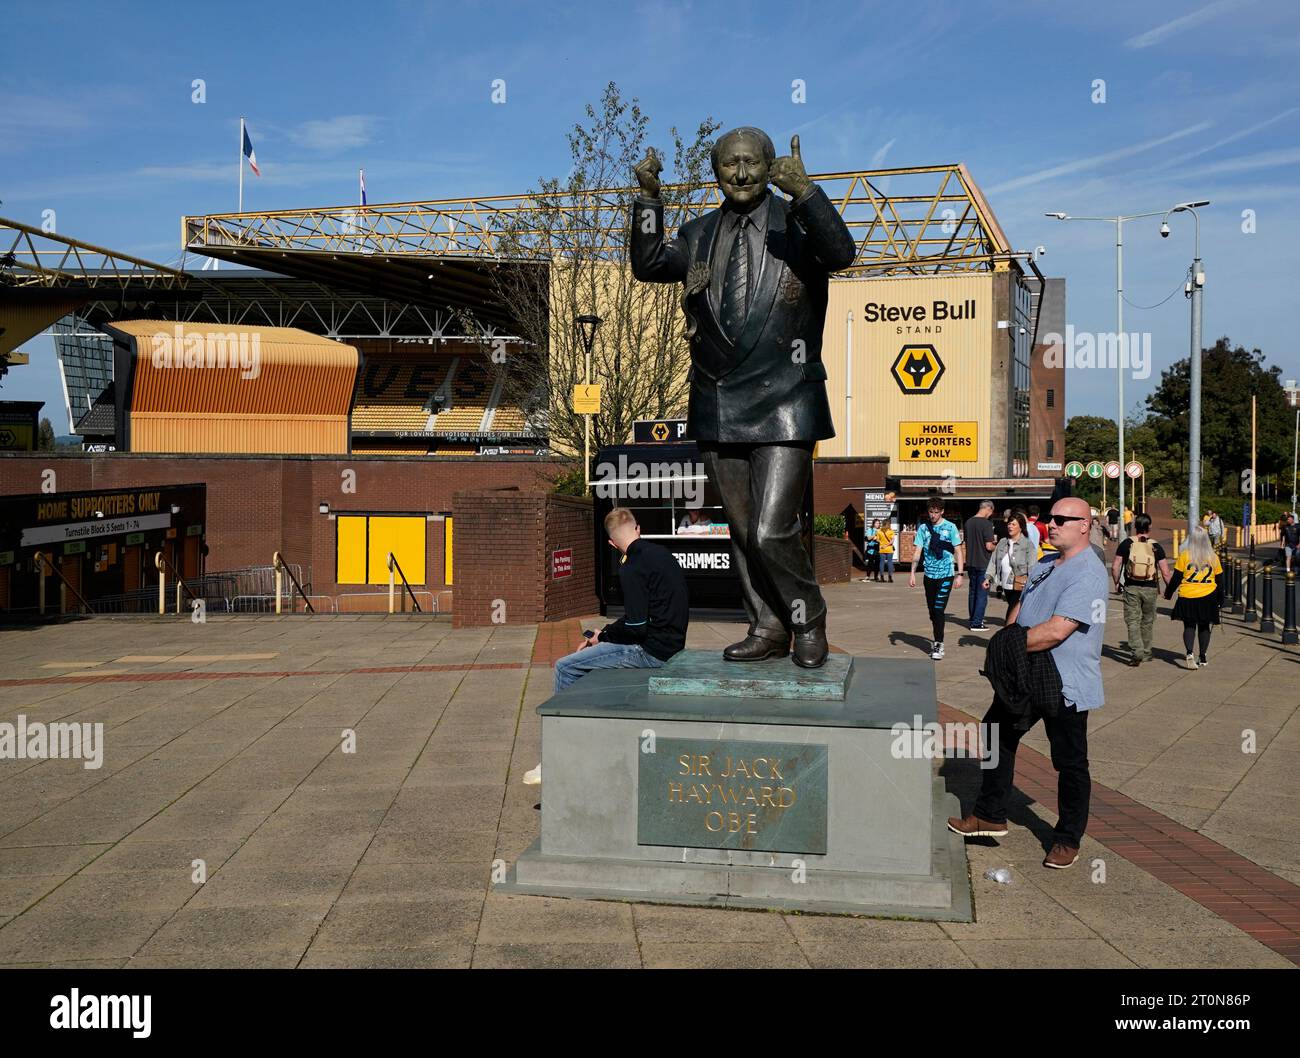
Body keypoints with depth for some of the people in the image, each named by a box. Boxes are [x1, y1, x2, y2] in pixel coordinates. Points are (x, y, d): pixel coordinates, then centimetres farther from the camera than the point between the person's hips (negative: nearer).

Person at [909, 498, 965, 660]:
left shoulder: (950, 528, -2)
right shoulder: (923, 528, 4)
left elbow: (958, 551, 0)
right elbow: (917, 551, 6)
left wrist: (959, 574, -6)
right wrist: (912, 573, -1)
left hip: (946, 574, -3)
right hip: (929, 574, 4)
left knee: (939, 610, -12)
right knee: (932, 611, 10)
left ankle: (939, 645, -9)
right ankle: (937, 640, 25)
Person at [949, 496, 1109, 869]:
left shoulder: (1087, 574, -20)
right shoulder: (1045, 564, 11)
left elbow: (1056, 631, -29)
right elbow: (1021, 607, 16)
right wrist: (1008, 637, -5)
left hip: (1066, 687, -9)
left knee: (1070, 763, 5)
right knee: (998, 736, 14)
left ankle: (1068, 839, 18)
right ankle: (990, 815, 26)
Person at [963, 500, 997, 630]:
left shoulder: (968, 522, 5)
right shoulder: (986, 523, -17)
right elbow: (989, 546, -20)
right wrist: (995, 545, 3)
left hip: (971, 562, 7)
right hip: (983, 563, -7)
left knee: (973, 592, 16)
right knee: (982, 594, -1)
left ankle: (972, 620, 23)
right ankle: (977, 623, -1)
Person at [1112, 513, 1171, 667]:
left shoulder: (1127, 544, -4)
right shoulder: (1156, 547, -3)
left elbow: (1115, 567, -5)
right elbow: (1165, 572, -5)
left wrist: (1117, 583, 10)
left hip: (1131, 587, -1)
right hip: (1150, 589, 1)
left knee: (1132, 621, 1)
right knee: (1147, 621, 16)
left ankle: (1136, 652, -15)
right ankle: (1146, 653, 26)